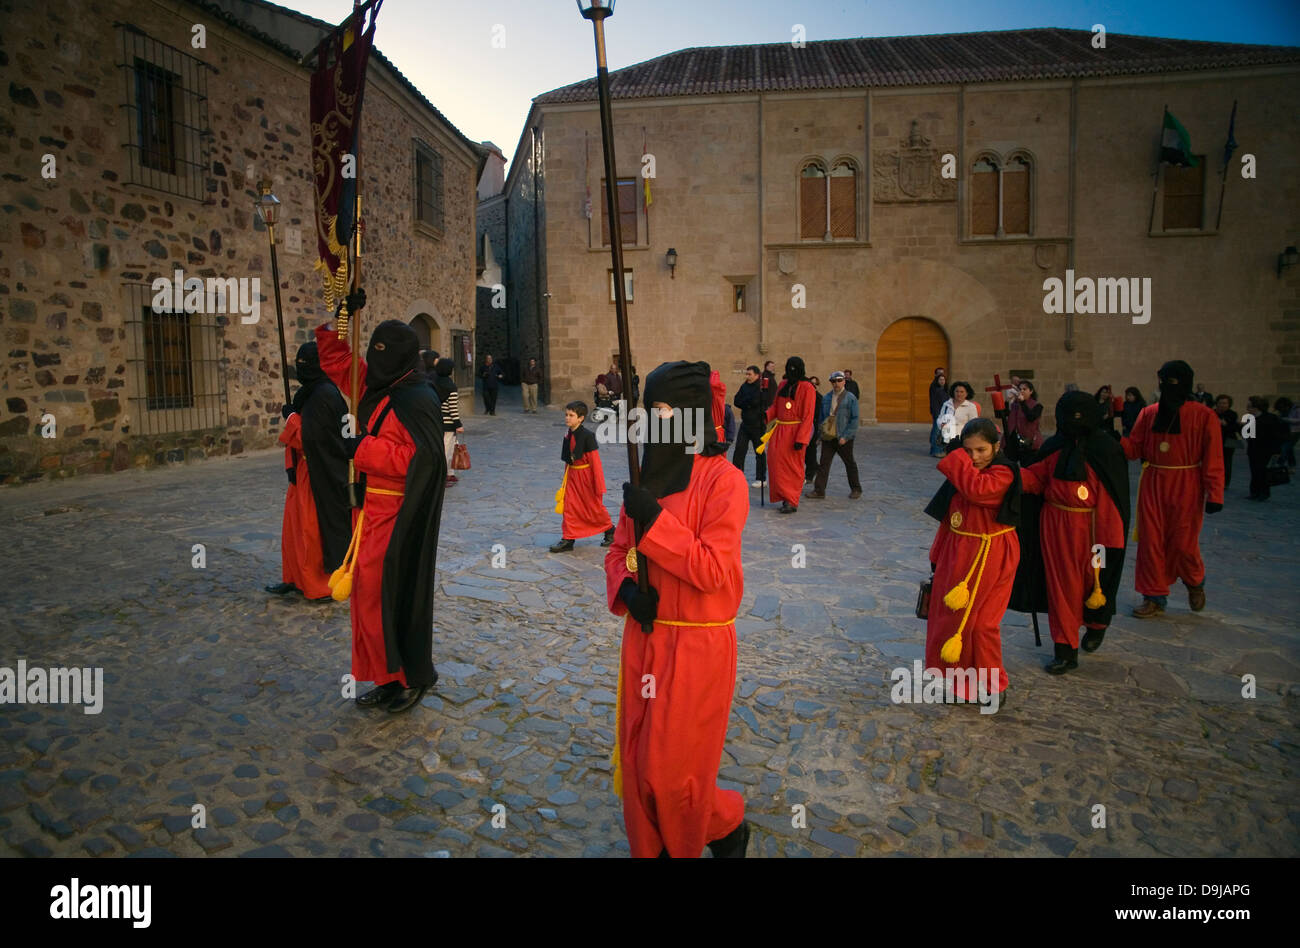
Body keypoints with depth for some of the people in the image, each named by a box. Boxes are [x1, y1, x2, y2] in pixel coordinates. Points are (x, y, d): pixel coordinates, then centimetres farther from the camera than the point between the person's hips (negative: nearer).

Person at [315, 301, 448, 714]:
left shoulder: (418, 400, -15)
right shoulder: (374, 388, 11)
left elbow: (418, 459, -23)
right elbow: (336, 361, 22)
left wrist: (363, 448, -18)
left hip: (399, 517, -9)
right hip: (371, 511, 9)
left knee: (395, 594, -3)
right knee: (369, 593, 13)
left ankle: (412, 677, 14)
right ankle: (388, 679, 25)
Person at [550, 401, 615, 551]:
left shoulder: (587, 435, -16)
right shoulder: (568, 435, 3)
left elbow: (595, 460, -15)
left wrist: (599, 485, -15)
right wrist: (566, 477, 18)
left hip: (586, 475, -6)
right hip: (572, 474, 6)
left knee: (594, 506, 8)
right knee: (569, 505, 0)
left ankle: (610, 530, 30)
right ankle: (568, 539, 6)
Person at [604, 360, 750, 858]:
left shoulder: (722, 479, -15)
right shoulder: (646, 474, 5)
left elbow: (713, 571, -21)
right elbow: (618, 551, 12)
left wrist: (653, 521, -24)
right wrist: (625, 589, -8)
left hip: (697, 647, -6)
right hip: (644, 636, 6)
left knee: (671, 770, 4)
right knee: (637, 761, 14)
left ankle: (728, 829, 34)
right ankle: (650, 847, 37)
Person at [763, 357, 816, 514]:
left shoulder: (807, 388, -8)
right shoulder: (783, 385, 12)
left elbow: (808, 416, -12)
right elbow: (775, 406, 19)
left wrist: (801, 439, -19)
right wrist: (766, 415, -4)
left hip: (795, 431, -6)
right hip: (779, 430, 6)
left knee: (793, 467, -2)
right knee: (776, 463, 2)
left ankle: (792, 502, 6)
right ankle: (785, 497, 15)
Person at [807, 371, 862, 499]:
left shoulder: (850, 398, -7)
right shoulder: (826, 398, 7)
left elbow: (854, 419, -9)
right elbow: (821, 417, 13)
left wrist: (845, 436, -16)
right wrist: (820, 434, 5)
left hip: (844, 438, -4)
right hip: (828, 436, 4)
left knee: (849, 463, 10)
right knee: (824, 463, 1)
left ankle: (856, 489, 24)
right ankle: (819, 490, 4)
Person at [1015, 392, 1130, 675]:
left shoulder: (1105, 450, -12)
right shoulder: (1056, 448, 3)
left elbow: (1109, 502, -13)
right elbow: (1036, 478, 6)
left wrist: (1106, 539, -15)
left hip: (1087, 528, -4)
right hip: (1055, 526, 4)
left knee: (1092, 580, 13)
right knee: (1060, 583, 6)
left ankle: (1097, 623, 46)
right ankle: (1066, 650, 15)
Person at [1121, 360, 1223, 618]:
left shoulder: (1203, 416, -5)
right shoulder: (1149, 414, 5)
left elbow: (1213, 459, -6)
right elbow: (1133, 449, 5)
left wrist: (1214, 495, -10)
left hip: (1186, 488, -3)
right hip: (1152, 485, 3)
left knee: (1183, 543, 2)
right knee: (1151, 541, 3)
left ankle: (1195, 583, 34)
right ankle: (1155, 597, 16)